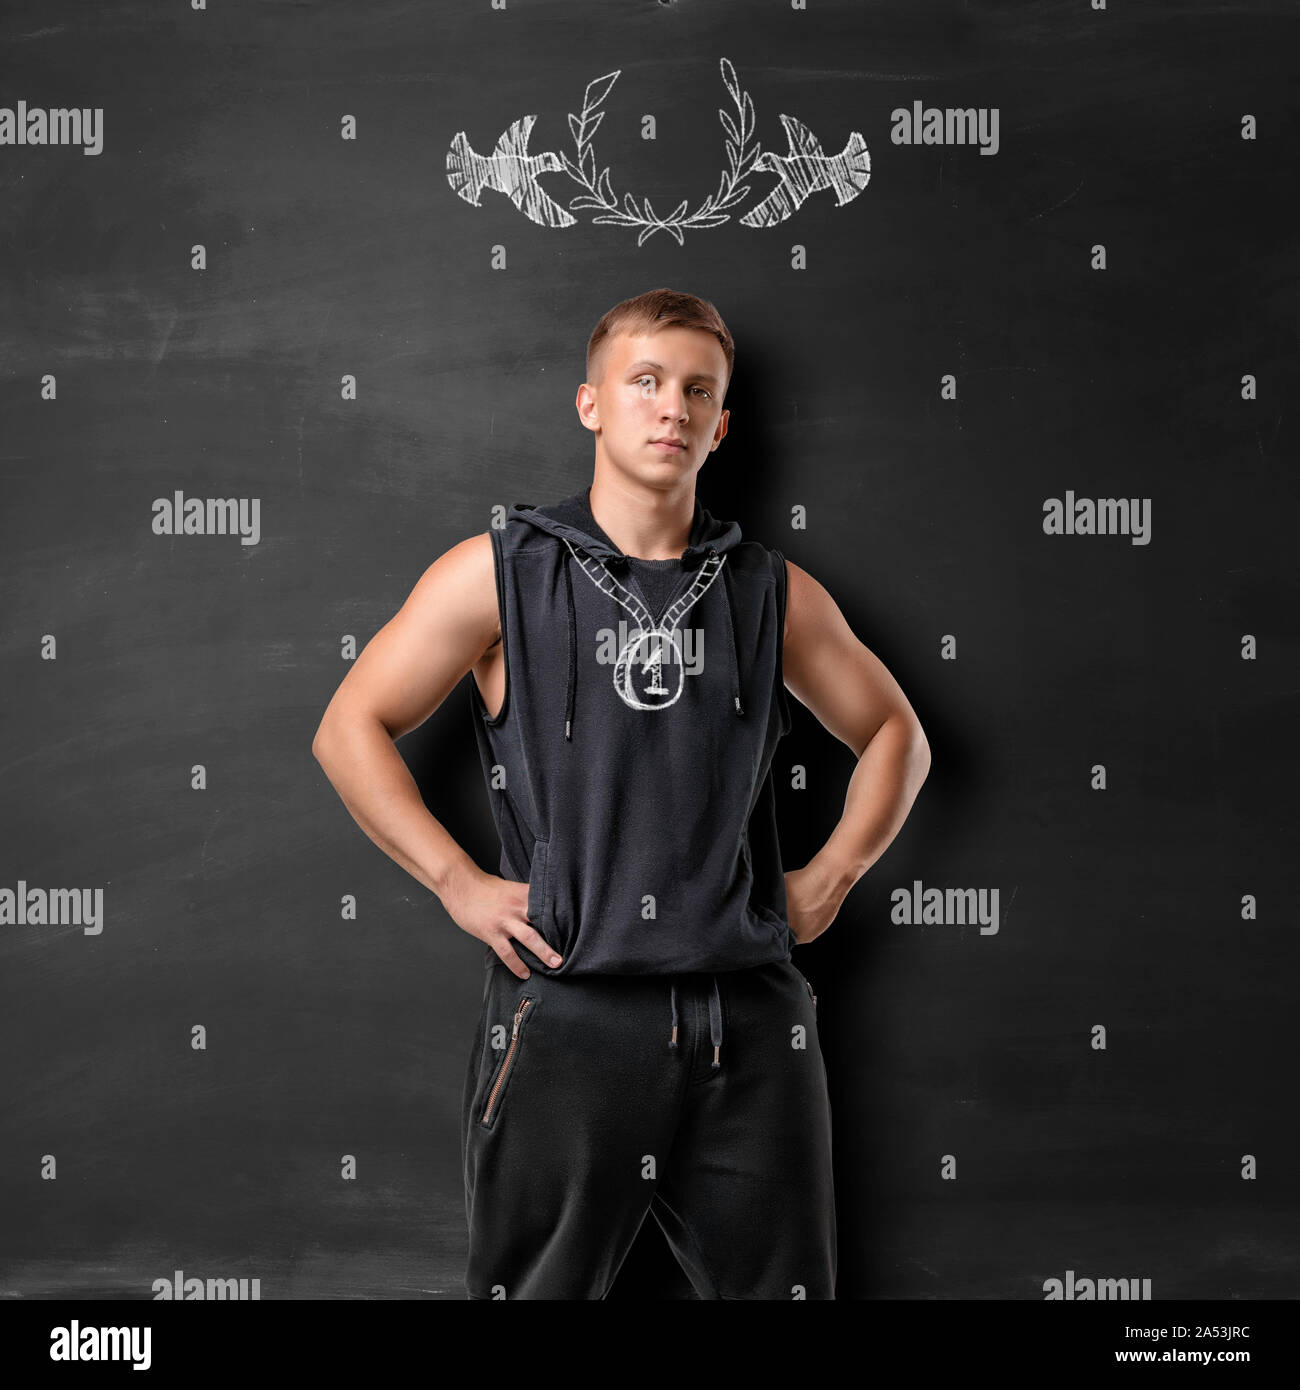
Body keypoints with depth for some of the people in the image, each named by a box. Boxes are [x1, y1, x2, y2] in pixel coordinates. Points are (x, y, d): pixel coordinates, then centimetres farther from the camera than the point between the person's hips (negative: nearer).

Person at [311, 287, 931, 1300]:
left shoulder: (775, 594, 10)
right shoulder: (498, 575, 2)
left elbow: (895, 735, 22)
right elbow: (350, 730, 5)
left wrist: (830, 879, 9)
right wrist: (460, 885, -3)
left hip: (752, 1024, 3)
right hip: (566, 1013, -2)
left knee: (781, 1286, 9)